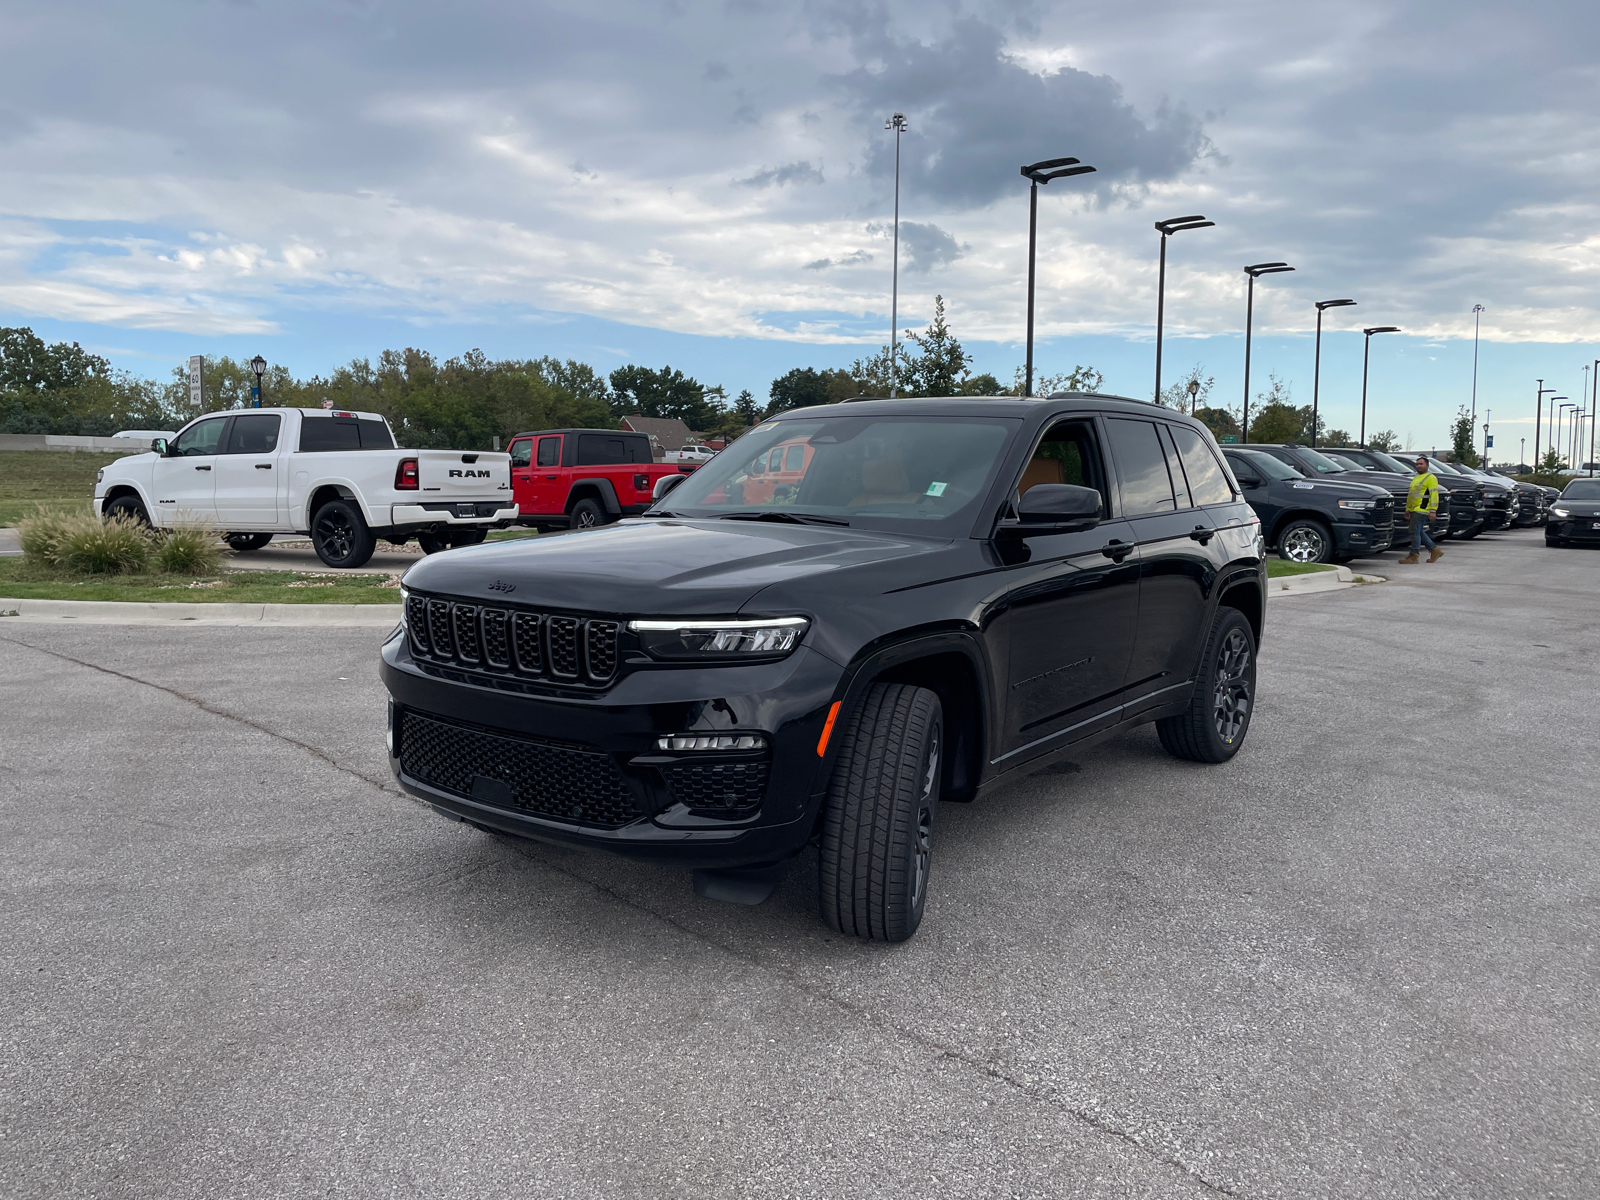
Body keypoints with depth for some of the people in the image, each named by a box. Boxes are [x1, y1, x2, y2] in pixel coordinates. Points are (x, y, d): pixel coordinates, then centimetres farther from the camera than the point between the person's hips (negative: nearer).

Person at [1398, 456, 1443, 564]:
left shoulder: (1431, 478, -7)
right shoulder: (1416, 477, 22)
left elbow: (1434, 495, -14)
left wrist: (1433, 510, -20)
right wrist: (1408, 509, 24)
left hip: (1421, 510, -9)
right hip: (1414, 510, 9)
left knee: (1415, 532, -10)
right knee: (1419, 532, 12)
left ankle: (1414, 556, -7)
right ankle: (1435, 551, 21)